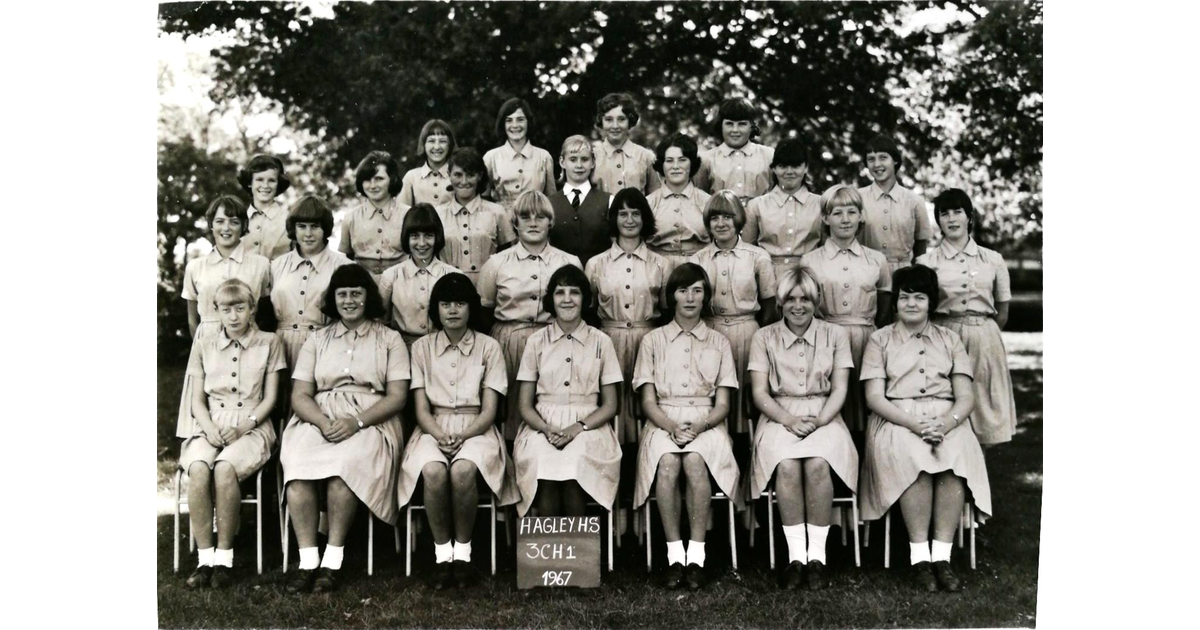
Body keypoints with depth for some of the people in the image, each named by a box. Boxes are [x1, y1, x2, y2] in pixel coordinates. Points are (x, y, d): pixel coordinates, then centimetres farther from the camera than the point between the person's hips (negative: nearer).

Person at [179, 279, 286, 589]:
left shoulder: (269, 343, 11)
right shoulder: (204, 347, 18)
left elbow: (270, 398, 6)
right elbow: (197, 400, 14)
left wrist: (244, 426, -10)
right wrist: (209, 427, -7)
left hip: (252, 427, -2)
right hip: (209, 426, 2)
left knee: (225, 468, -35)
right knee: (198, 468, -32)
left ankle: (224, 558, -25)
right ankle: (205, 559, -27)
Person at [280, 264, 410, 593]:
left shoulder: (389, 339, 12)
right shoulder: (317, 340, 20)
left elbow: (397, 396, 2)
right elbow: (299, 395, 10)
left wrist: (356, 421, -14)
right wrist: (323, 422, -12)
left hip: (370, 422, -2)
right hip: (319, 419, 3)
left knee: (345, 464, -35)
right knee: (297, 463, -31)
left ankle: (332, 562, -26)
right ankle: (307, 560, -27)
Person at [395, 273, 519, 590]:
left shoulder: (489, 347, 4)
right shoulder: (422, 347, 9)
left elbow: (489, 410, -1)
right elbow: (421, 409, 3)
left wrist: (462, 437, -18)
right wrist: (440, 436, -17)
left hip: (476, 430, -1)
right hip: (433, 429, 1)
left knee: (462, 471, -35)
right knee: (434, 471, -33)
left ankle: (462, 551, -15)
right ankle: (442, 553, -17)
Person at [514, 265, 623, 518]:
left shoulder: (601, 342, 8)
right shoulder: (536, 342, 10)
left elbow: (610, 406, 7)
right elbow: (525, 406, 8)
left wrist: (578, 428, -11)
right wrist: (548, 429, -13)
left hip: (588, 426, 0)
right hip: (543, 426, 1)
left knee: (576, 459, -32)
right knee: (543, 460, -31)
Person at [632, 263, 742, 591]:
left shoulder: (719, 342, 15)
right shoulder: (653, 340, 14)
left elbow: (722, 404, 8)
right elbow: (648, 401, 6)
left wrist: (699, 426, -13)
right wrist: (673, 427, -14)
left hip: (706, 425, 0)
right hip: (663, 423, 0)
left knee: (695, 460, -34)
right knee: (667, 462, -34)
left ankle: (696, 556, -30)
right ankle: (674, 556, -29)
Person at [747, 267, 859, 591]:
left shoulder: (835, 335, 10)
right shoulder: (764, 337, 9)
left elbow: (839, 389, 4)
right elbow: (759, 393, 2)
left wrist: (817, 421, -14)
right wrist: (790, 420, -14)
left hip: (824, 417, 0)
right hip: (779, 418, 0)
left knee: (817, 464, -33)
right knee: (787, 465, -33)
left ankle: (817, 555, -25)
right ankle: (796, 555, -27)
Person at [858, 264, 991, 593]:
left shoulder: (949, 340, 18)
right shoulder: (880, 339, 13)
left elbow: (965, 397, 8)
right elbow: (875, 397, 1)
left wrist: (946, 423, -15)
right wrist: (915, 424, -15)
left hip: (946, 419, 2)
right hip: (897, 419, -1)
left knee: (957, 455, -33)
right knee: (911, 455, -35)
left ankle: (941, 555, -31)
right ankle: (919, 556, -31)